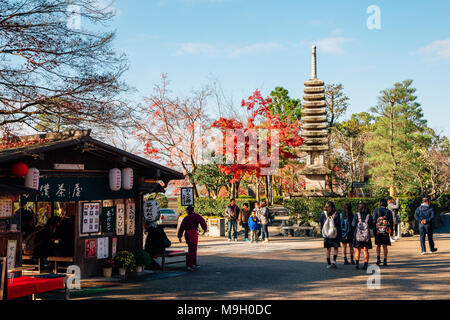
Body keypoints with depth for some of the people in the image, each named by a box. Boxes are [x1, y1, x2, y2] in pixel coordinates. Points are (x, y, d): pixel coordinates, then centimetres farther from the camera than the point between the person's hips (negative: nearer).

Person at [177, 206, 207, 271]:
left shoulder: (186, 218, 15)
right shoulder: (195, 216, -1)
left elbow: (182, 227, 11)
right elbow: (202, 221, -18)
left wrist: (179, 236, 12)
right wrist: (205, 228, -15)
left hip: (187, 234, 7)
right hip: (193, 233, -6)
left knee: (192, 249, 20)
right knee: (192, 250, -6)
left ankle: (194, 264, 30)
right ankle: (189, 266, -12)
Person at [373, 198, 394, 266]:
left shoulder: (376, 210, -1)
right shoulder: (389, 212, 4)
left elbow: (374, 221, -5)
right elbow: (391, 222, 5)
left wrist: (374, 230, -1)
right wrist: (390, 232, 12)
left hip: (378, 231, -1)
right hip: (386, 232, 1)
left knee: (378, 246, 11)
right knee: (385, 246, 7)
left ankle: (378, 258, -4)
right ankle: (385, 261, 5)